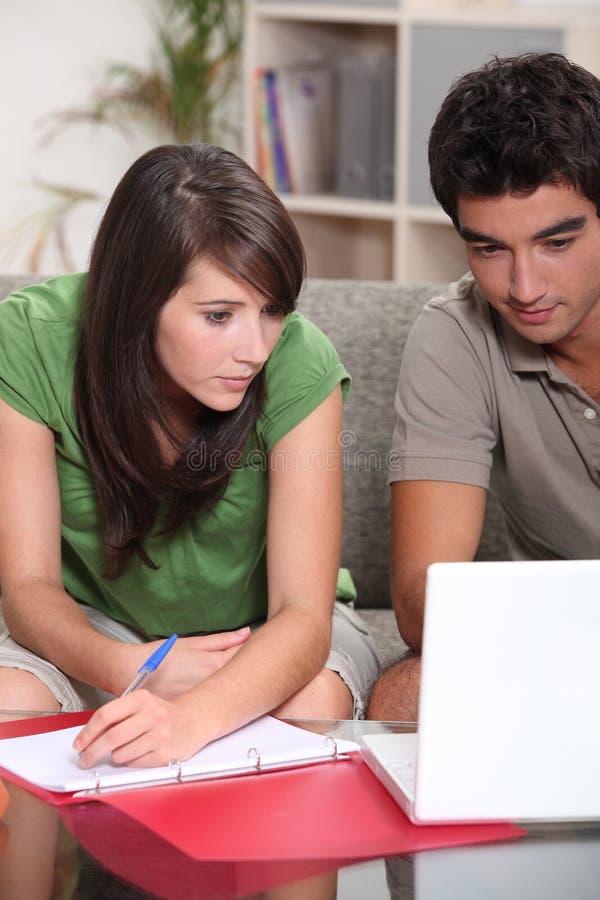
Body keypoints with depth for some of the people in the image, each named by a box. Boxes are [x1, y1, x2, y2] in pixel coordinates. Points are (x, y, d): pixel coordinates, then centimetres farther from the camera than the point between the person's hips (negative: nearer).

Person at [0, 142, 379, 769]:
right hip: (94, 626, 0)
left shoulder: (299, 364, -27)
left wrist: (189, 719, -51)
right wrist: (126, 667, -41)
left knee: (313, 706, -32)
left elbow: (303, 612, -30)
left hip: (264, 632, 0)